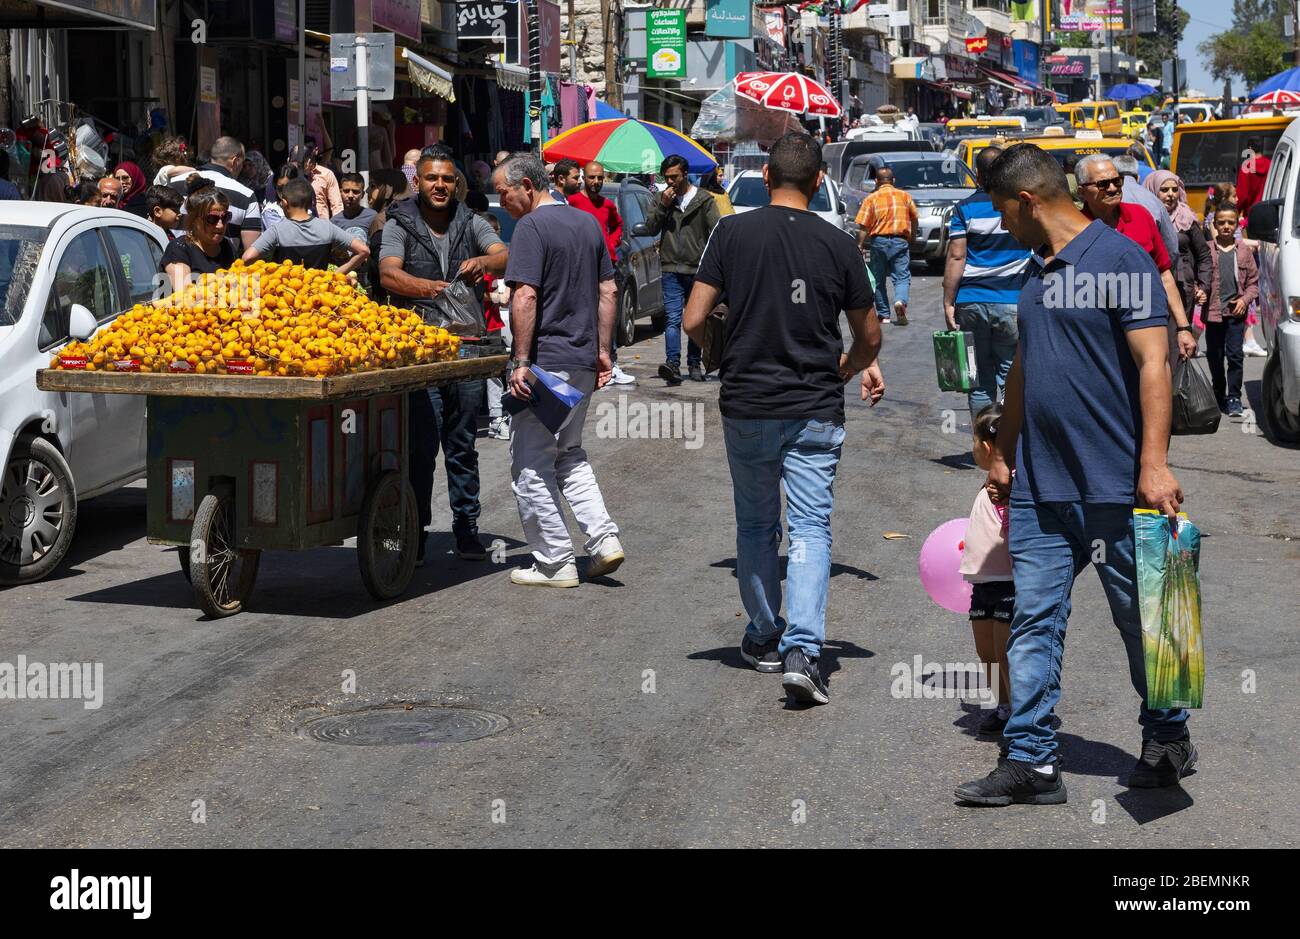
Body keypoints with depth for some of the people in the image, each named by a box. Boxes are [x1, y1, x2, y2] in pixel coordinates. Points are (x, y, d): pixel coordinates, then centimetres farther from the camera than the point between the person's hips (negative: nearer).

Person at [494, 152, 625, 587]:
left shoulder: (531, 227, -13)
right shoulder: (588, 222, 12)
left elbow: (526, 296, -21)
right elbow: (608, 291, 14)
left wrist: (520, 362, -19)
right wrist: (603, 351, 18)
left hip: (546, 362, -8)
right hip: (583, 361, 8)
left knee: (531, 463, 2)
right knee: (569, 454, 22)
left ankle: (555, 563, 5)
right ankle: (603, 539, 9)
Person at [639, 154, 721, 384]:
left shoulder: (704, 200, 2)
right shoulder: (660, 199, 10)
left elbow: (716, 231, 0)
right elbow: (650, 229, 3)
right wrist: (663, 206, -9)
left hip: (698, 270, 0)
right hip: (671, 270, 0)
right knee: (673, 319, -12)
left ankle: (694, 364, 20)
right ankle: (673, 364, -21)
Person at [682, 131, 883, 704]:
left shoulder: (732, 233, -4)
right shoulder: (838, 245, -2)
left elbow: (694, 321, -6)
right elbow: (869, 338, 7)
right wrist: (850, 367, 29)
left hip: (746, 406, 1)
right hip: (815, 410, -1)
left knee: (755, 526, 17)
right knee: (811, 528, 0)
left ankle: (764, 638, 29)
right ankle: (802, 650, -14)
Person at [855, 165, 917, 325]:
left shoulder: (871, 199, -1)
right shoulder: (904, 196, 7)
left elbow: (863, 226, -8)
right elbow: (914, 219, 18)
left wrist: (860, 245, -4)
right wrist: (913, 236, 33)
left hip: (879, 241, -1)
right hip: (900, 240, 1)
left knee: (879, 279, 10)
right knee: (902, 277, 0)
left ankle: (883, 315, 12)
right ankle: (900, 301, -28)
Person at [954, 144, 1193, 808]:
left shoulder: (1120, 259, -10)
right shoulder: (1038, 268, 14)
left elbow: (1153, 364, -15)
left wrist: (1153, 464, -22)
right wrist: (1003, 455, 24)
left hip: (1113, 487, -7)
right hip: (1039, 489, 7)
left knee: (1140, 622, 8)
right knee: (1034, 622, 4)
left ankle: (1168, 741, 25)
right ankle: (1031, 761, 8)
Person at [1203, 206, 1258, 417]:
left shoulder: (1244, 251, 6)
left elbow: (1253, 281, 10)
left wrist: (1245, 299, -4)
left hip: (1236, 312, 0)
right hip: (1213, 312, 0)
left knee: (1235, 356, -7)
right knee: (1214, 357, 9)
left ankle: (1234, 398, -2)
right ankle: (1219, 396, 23)